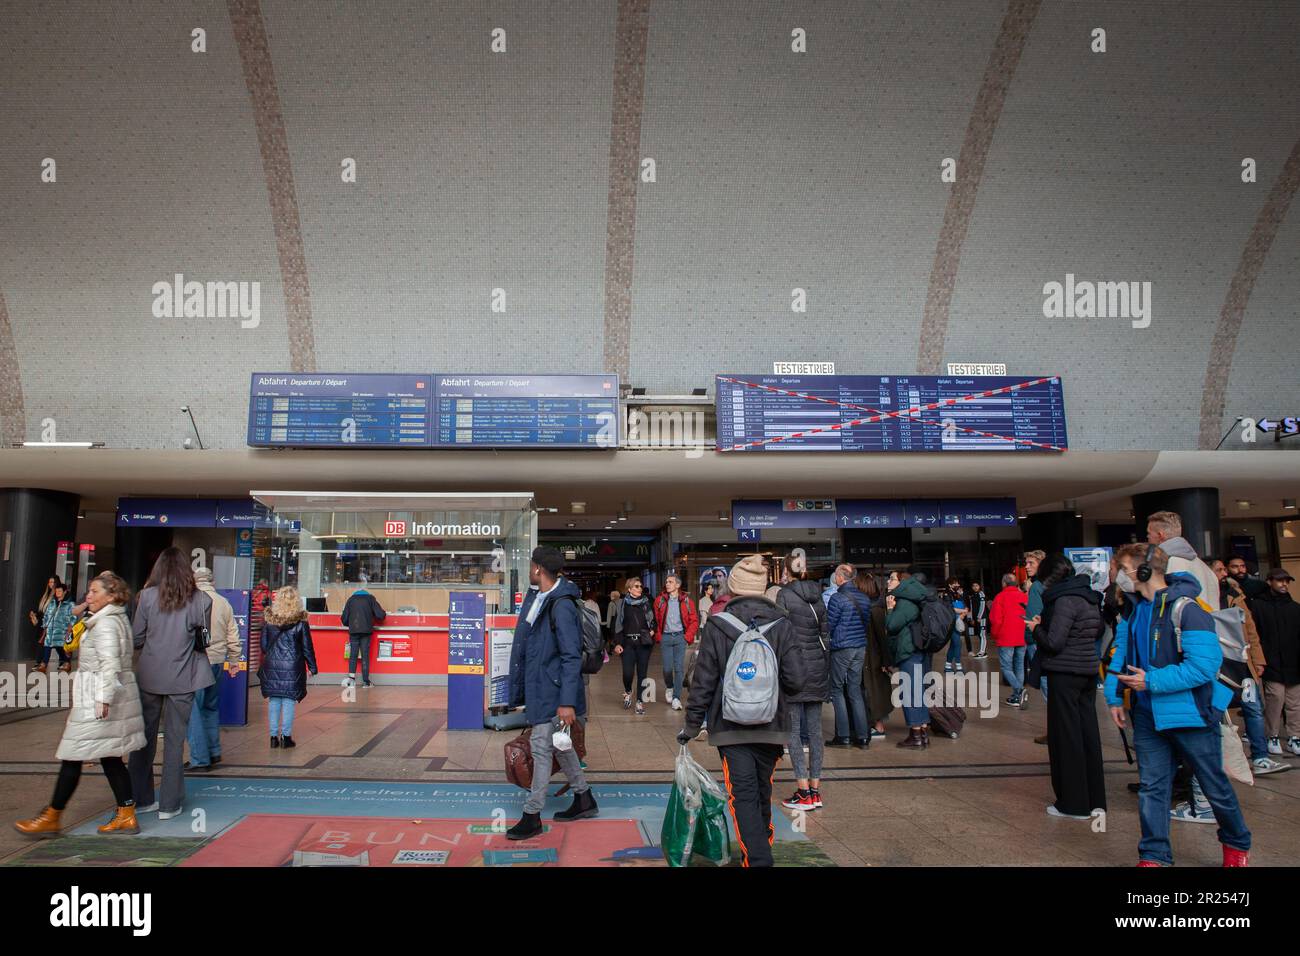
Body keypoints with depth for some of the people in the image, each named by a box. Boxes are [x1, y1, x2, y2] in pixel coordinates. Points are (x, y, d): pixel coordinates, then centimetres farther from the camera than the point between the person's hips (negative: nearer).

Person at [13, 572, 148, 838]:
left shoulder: (105, 623, -14)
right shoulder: (119, 619, 15)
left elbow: (110, 663, -23)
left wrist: (104, 698, -24)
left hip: (96, 700, -10)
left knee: (72, 758, 1)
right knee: (110, 758, 11)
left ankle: (51, 818, 12)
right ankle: (126, 816, 12)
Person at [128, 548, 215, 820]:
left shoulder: (148, 596, -5)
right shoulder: (200, 600, -6)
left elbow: (136, 639, -1)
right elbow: (203, 641, 1)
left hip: (148, 676, 1)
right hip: (181, 679, -1)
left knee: (144, 737, 14)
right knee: (175, 740, 7)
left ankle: (140, 799, 23)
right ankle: (169, 805, 11)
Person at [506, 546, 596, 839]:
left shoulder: (562, 606, -21)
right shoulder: (536, 598, 7)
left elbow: (572, 657, -22)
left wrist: (567, 702, -25)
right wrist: (520, 691, 20)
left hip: (552, 690, -9)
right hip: (539, 687, 9)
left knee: (542, 748, -1)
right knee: (558, 746, 18)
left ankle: (532, 816, 11)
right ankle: (584, 799, 32)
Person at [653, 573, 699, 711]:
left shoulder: (686, 601, 2)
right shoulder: (660, 600, 4)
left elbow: (694, 621, 4)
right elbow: (655, 620, 6)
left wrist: (688, 636, -4)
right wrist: (658, 636, 0)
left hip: (680, 637, -1)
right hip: (665, 637, 1)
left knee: (679, 668, -4)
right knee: (667, 667, 0)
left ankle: (676, 698, 1)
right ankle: (669, 687, 30)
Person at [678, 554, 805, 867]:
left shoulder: (718, 626, -8)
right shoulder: (781, 624, -5)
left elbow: (704, 682, -6)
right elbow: (795, 680, -8)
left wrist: (691, 726, 5)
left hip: (731, 727, -3)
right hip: (772, 726, 3)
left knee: (743, 795, 1)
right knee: (763, 793, 20)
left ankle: (757, 859, -11)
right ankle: (762, 847, 37)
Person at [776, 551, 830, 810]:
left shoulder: (785, 595, -8)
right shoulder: (818, 595, 9)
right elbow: (824, 633, 14)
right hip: (818, 664, 6)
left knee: (793, 730, -1)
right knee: (814, 729, 10)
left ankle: (804, 792, -2)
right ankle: (815, 790, 14)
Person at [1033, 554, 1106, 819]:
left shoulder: (1065, 600, -17)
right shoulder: (1089, 596, 9)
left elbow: (1054, 642, -19)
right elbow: (1098, 630, 20)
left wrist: (1038, 629, -2)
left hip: (1066, 673, -8)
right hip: (1089, 670, 9)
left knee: (1066, 736, 0)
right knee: (1088, 732, 13)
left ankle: (1074, 804, 7)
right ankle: (1095, 800, 21)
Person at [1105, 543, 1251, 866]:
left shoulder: (1186, 609, -20)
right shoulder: (1135, 609, 4)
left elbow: (1204, 666, -27)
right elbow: (1120, 655, 12)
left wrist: (1151, 681, -24)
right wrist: (1115, 697, 3)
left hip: (1189, 715, -6)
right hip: (1148, 715, 6)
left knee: (1214, 786, 13)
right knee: (1151, 787, 7)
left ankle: (1237, 843, 37)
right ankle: (1154, 855, 16)